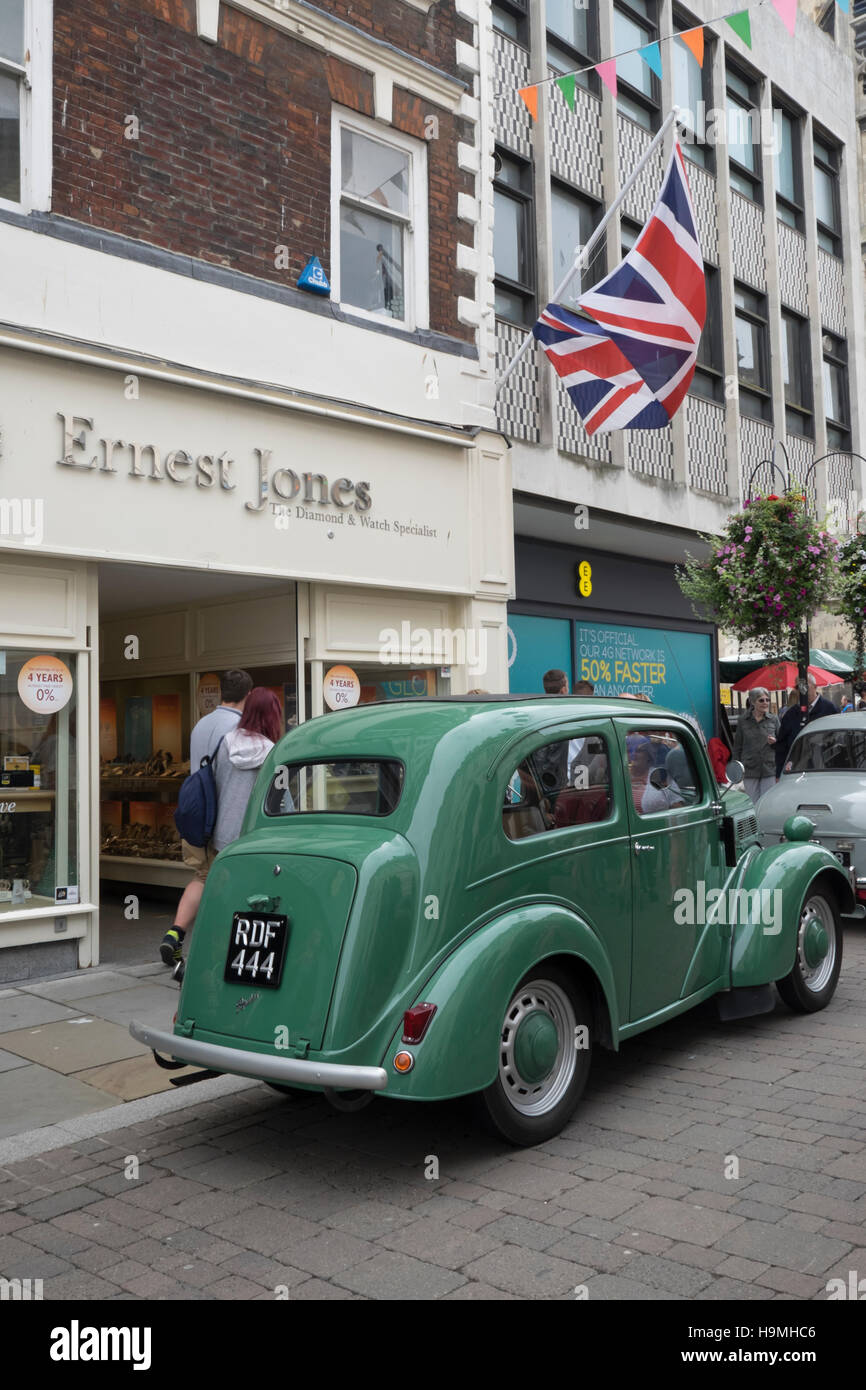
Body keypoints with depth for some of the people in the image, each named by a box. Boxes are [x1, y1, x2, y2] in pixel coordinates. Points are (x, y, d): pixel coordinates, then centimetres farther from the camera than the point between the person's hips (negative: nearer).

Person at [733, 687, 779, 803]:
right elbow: (737, 746, 8)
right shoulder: (743, 721, 4)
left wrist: (774, 742, -10)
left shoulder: (774, 719, 6)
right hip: (750, 770, 0)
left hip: (769, 770, 0)